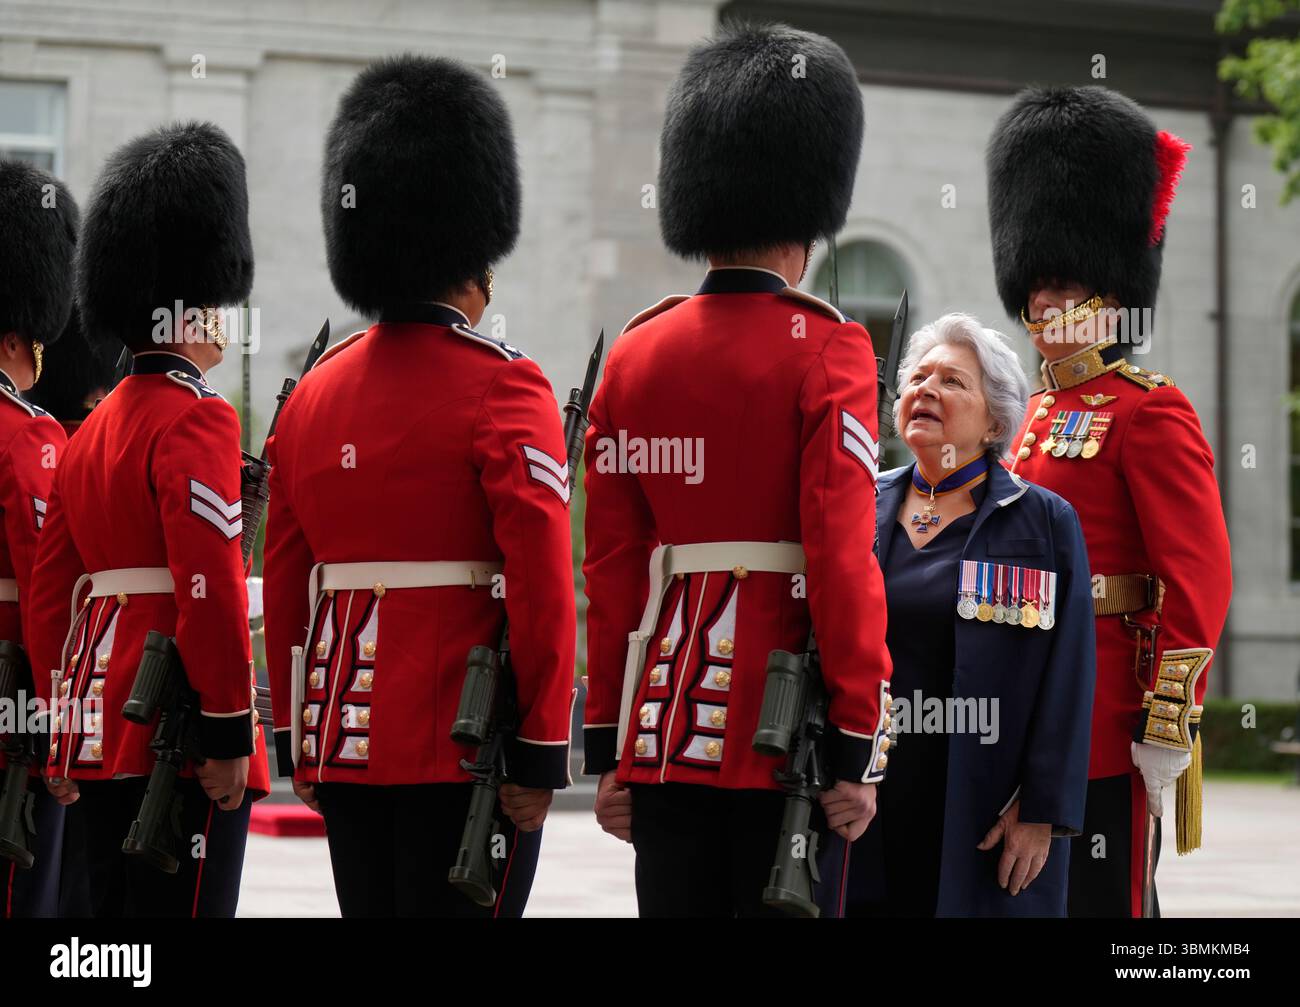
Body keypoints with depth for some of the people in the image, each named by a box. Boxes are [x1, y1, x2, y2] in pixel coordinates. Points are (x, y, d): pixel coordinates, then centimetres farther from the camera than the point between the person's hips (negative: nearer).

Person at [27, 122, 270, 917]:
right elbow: (210, 584, -19)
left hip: (101, 734, 9)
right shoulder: (199, 419, -10)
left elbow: (50, 596, 19)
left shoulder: (94, 430, 17)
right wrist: (229, 730, -17)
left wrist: (65, 736, 22)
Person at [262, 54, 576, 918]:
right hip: (463, 744, -6)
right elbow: (543, 587, -14)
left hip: (343, 730, 6)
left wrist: (295, 740, 19)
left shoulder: (316, 392, 11)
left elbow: (286, 585, 13)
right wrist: (542, 753, -10)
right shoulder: (504, 389, -8)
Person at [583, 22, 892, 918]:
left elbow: (612, 573, 9)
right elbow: (844, 562, -12)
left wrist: (609, 748, 13)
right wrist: (858, 750, -9)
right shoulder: (825, 350, -6)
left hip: (665, 731, 5)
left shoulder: (634, 355, 9)